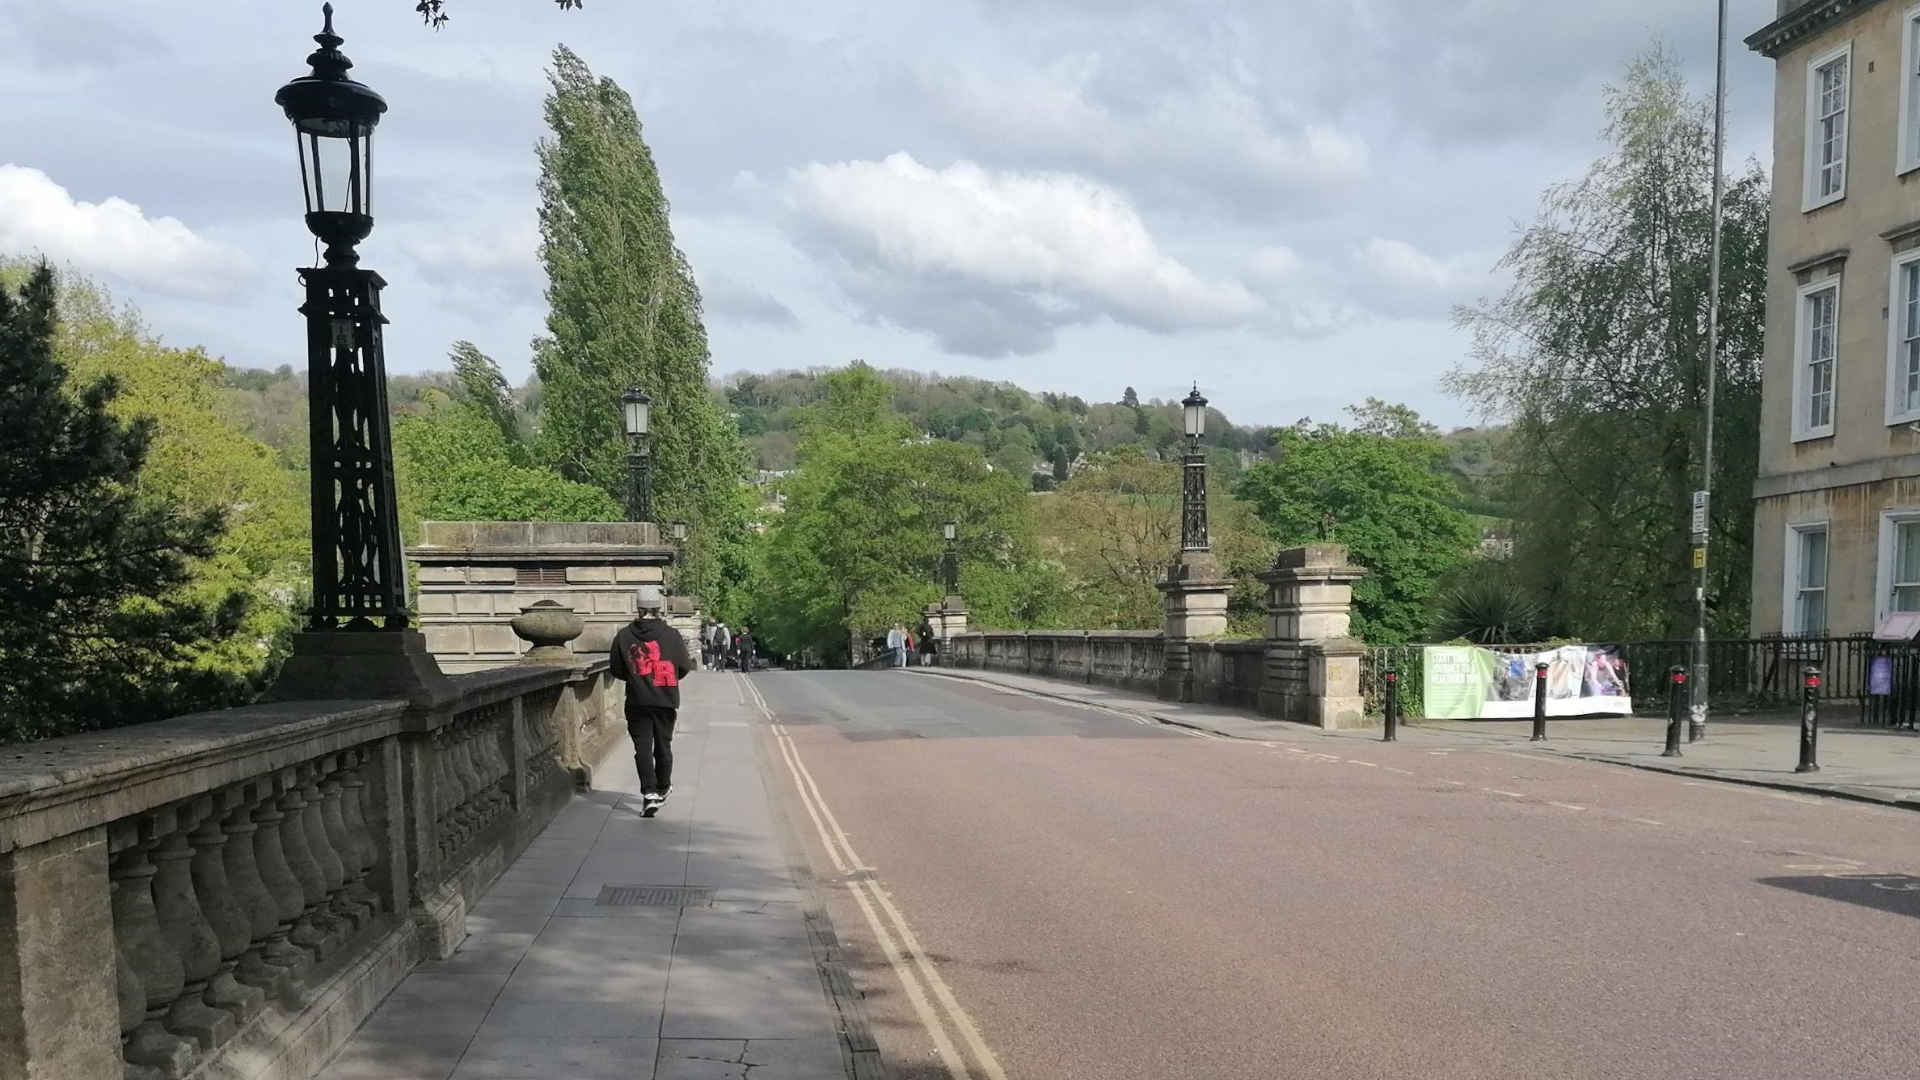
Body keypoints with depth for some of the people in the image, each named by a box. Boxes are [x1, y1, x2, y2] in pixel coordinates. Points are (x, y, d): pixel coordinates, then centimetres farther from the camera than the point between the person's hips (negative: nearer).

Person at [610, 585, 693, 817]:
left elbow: (617, 669, 1)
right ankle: (663, 788, 31)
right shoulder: (671, 635, -7)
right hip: (666, 700, 1)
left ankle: (649, 792, -14)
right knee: (663, 745, 16)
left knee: (642, 747, 0)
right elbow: (685, 667, 0)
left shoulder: (624, 636, -5)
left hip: (637, 701, -1)